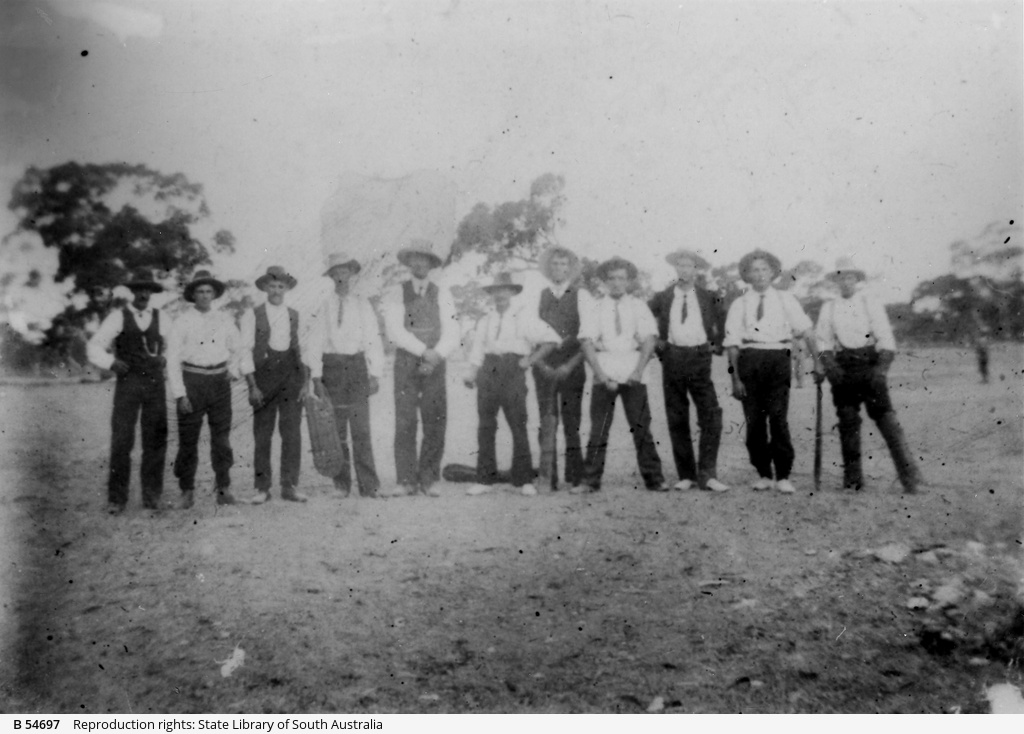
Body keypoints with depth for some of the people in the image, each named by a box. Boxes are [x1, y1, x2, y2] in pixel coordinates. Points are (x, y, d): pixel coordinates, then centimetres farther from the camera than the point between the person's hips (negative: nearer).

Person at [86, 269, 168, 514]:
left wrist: (164, 358, 2)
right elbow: (94, 347, 3)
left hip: (155, 382, 2)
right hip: (127, 382, -2)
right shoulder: (118, 317, 2)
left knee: (155, 441, 3)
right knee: (121, 441, -6)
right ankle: (116, 498, 2)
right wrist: (111, 362, -13)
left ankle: (152, 496, 13)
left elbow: (168, 347, 22)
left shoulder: (160, 318, 10)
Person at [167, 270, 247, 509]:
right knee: (188, 438, 2)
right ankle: (187, 491, 13)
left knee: (222, 436, 3)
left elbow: (236, 348, 22)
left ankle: (223, 489, 11)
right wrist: (179, 394, -7)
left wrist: (233, 369, 6)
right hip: (192, 380, -2)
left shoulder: (224, 319, 7)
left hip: (219, 380, 2)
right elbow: (173, 359, -2)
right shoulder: (182, 322, -1)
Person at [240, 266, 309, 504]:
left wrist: (306, 381, 0)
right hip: (263, 373, -2)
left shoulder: (295, 316, 11)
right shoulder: (252, 315, 3)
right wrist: (252, 385, -7)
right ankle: (262, 488, 8)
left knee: (292, 432, -2)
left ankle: (289, 486, 6)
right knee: (262, 434, 0)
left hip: (291, 373, 2)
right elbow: (246, 350, -1)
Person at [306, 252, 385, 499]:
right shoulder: (324, 305, 3)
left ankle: (369, 485, -1)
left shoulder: (362, 305, 7)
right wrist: (316, 377, -5)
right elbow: (315, 342, 2)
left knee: (361, 430, -4)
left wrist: (375, 374, -1)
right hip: (332, 365, 0)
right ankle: (341, 485, 12)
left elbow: (373, 339, 7)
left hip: (357, 366, 0)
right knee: (335, 430, 4)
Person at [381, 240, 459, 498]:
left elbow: (452, 334, 3)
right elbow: (395, 332, -6)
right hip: (406, 363, -1)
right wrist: (424, 351, -13)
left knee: (435, 423, -2)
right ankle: (406, 481, -2)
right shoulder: (396, 295, 6)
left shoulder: (442, 295, 10)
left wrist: (436, 356, -13)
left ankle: (428, 480, 4)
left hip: (435, 364, 1)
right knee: (405, 423, -6)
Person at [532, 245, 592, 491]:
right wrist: (541, 364, -5)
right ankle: (548, 477, 4)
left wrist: (570, 365, -9)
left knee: (572, 424, 1)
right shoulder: (538, 296, 8)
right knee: (547, 424, 0)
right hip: (544, 367, 1)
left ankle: (574, 477, 8)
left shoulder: (581, 296, 3)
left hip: (572, 367, -1)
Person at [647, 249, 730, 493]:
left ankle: (707, 475, -6)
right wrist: (656, 343, 7)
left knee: (711, 417, -10)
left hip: (700, 359, -1)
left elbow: (725, 318, 15)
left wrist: (717, 344, 5)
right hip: (672, 359, 1)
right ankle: (686, 475, 11)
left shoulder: (709, 297, 7)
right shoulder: (662, 298, 7)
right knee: (677, 421, 3)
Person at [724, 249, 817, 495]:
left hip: (778, 358, -1)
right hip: (749, 360, 1)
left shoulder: (786, 299, 11)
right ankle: (763, 474, 15)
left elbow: (805, 330, 3)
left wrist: (817, 359, -7)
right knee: (754, 420, 3)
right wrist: (736, 377, -2)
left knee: (778, 418, -8)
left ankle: (783, 476, 0)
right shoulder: (739, 304, 11)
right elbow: (732, 343, 5)